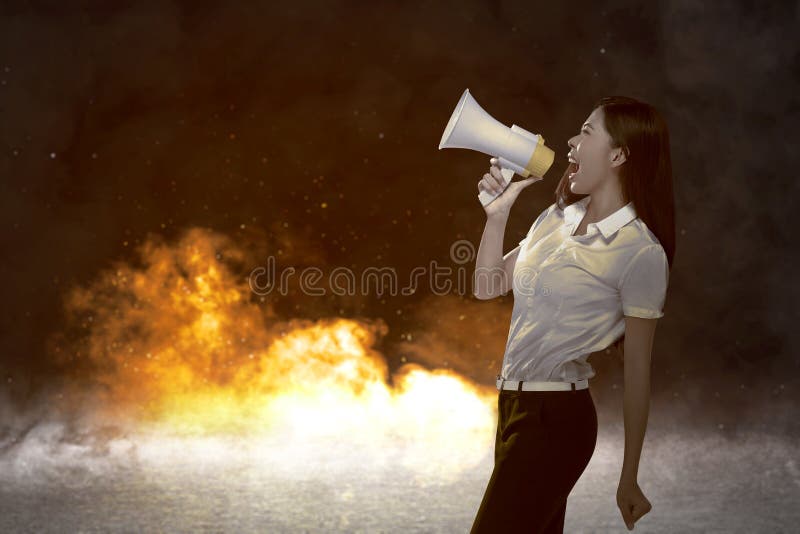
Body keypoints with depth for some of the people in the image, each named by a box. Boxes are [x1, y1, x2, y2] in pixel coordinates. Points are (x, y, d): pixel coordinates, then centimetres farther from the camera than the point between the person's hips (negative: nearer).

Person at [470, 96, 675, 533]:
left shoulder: (641, 252, -14)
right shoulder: (558, 217, 8)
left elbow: (637, 371, -11)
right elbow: (487, 285, 16)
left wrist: (629, 480, -7)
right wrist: (497, 212, 3)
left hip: (557, 417, -7)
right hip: (513, 404, 7)